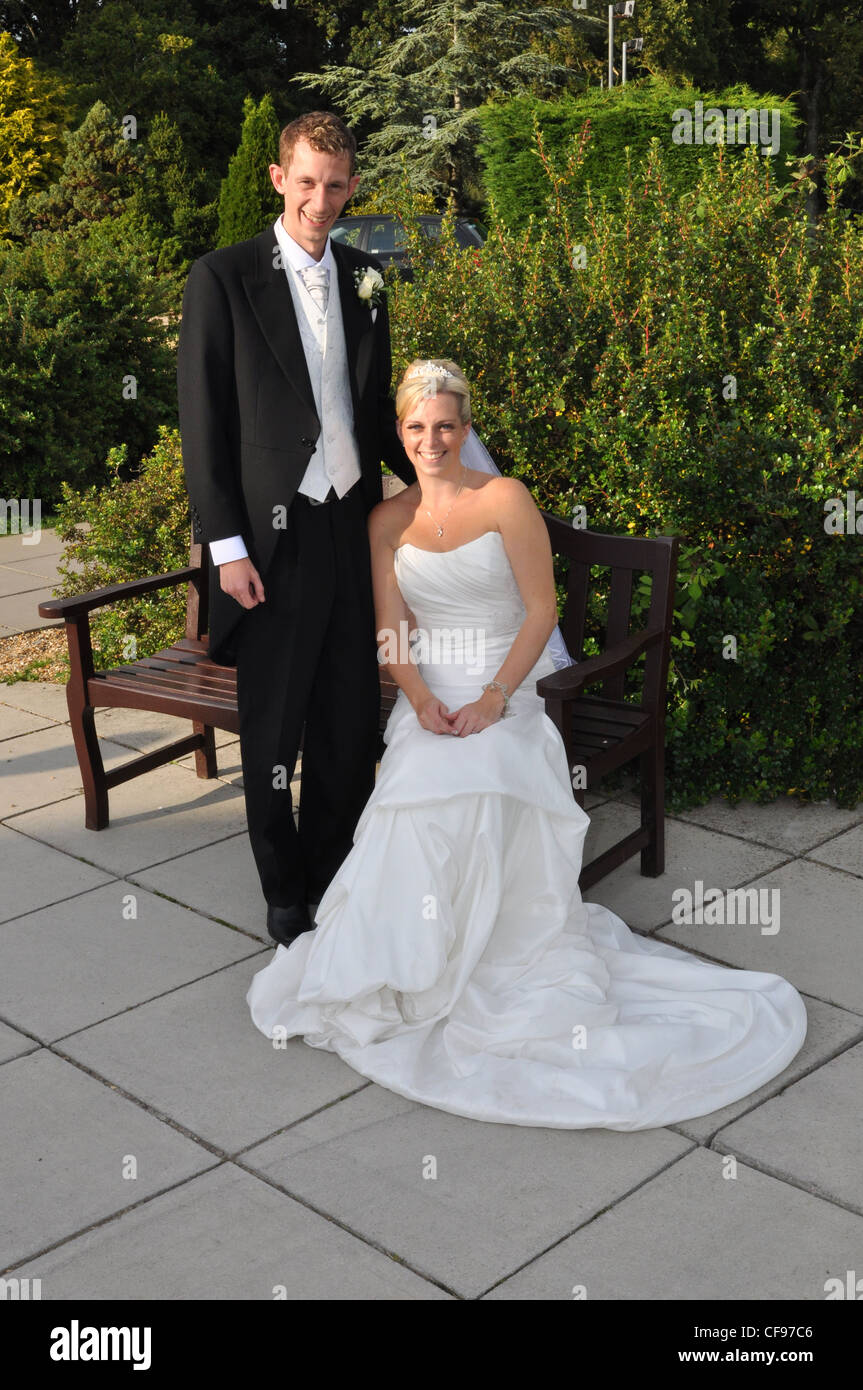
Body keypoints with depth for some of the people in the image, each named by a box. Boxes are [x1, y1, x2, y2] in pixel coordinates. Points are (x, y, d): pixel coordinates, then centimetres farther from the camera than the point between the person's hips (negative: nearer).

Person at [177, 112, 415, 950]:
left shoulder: (364, 281, 10)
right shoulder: (223, 279, -6)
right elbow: (203, 423, -8)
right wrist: (227, 546, -12)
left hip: (354, 528, 5)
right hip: (273, 536, -5)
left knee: (353, 722, 13)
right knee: (274, 730, 8)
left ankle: (333, 872, 31)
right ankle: (285, 891, 25)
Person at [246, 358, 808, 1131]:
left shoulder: (505, 500, 1)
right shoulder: (388, 520, 13)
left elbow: (541, 609, -3)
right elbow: (391, 627, 9)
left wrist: (492, 700, -13)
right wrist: (421, 698, -11)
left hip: (503, 692, -2)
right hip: (427, 698, 2)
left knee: (479, 795, -32)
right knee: (424, 799, -28)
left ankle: (492, 951, -16)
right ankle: (415, 959, -15)